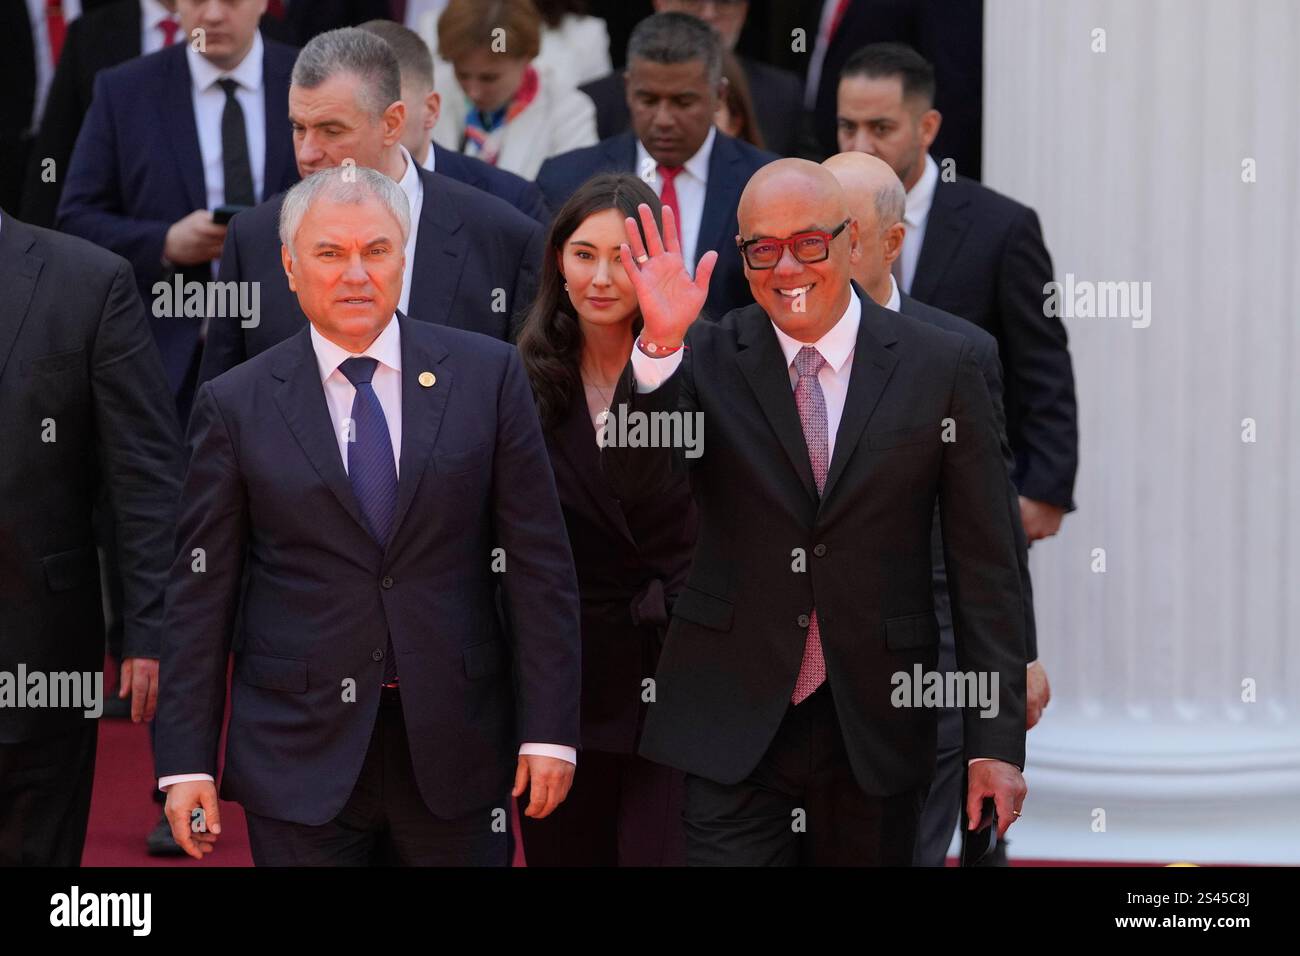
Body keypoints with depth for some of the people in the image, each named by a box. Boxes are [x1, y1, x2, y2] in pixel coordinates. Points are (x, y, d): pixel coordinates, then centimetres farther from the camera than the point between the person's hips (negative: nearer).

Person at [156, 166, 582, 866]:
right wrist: (186, 762, -2)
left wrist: (549, 730, -3)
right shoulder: (235, 406, 2)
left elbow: (539, 565, 2)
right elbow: (201, 595, 2)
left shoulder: (487, 376, 3)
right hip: (300, 756, -1)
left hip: (455, 752, 1)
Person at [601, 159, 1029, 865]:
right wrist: (659, 342, -28)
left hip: (877, 725, 1)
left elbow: (984, 569, 1)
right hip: (734, 725, 0)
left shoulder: (939, 368, 0)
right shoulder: (708, 358, 2)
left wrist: (997, 741, -3)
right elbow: (634, 480, -14)